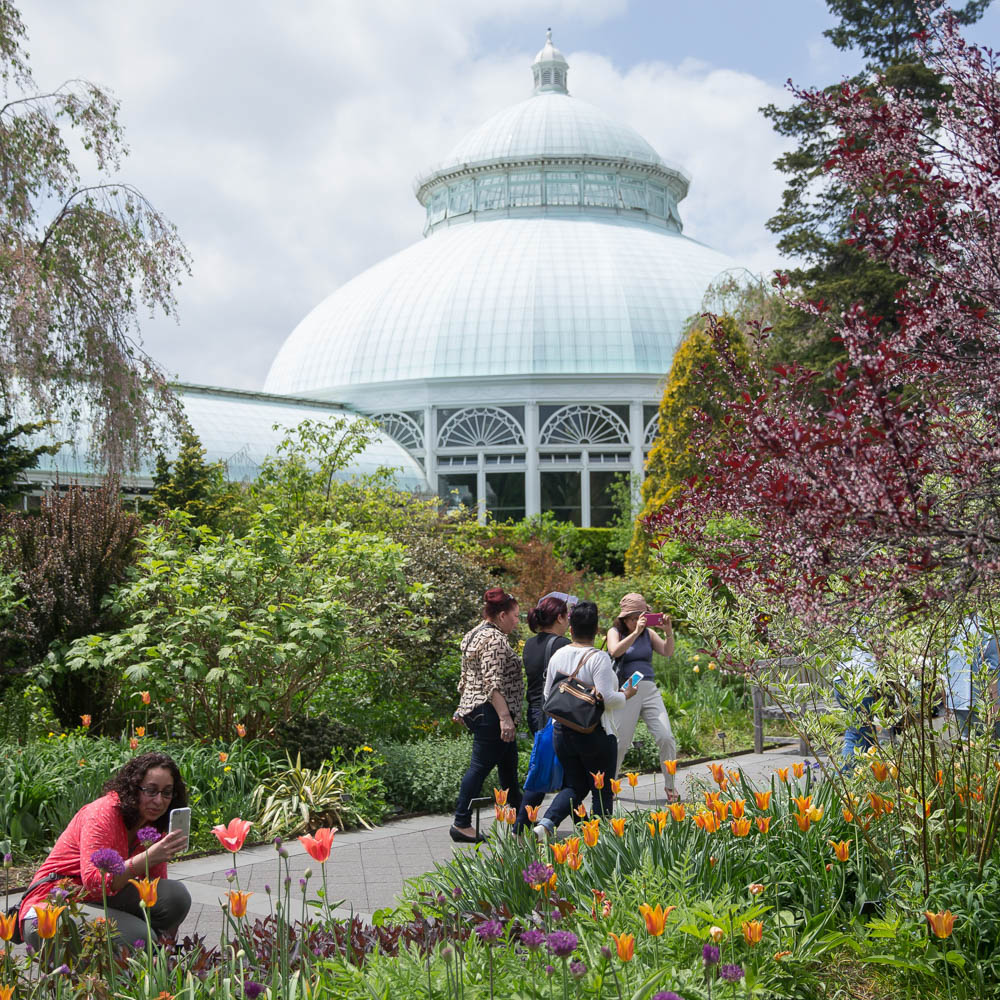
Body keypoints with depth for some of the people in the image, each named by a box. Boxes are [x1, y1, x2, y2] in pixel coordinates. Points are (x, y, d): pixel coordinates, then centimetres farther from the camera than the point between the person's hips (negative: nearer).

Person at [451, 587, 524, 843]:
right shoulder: (494, 639, -16)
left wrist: (463, 708, 28)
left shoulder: (476, 635, 16)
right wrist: (505, 717, -26)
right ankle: (461, 824, -1)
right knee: (480, 766, -5)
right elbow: (493, 683, -23)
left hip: (474, 710, 11)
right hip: (490, 713, -11)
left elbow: (465, 677, 22)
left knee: (508, 764, 18)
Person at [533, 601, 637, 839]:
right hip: (595, 734, -6)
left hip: (562, 730, 6)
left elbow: (548, 695, 12)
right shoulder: (598, 658, -14)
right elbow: (607, 698, -20)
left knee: (574, 786, 15)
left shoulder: (558, 656, 5)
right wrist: (627, 695, -1)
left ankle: (545, 824, -6)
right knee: (602, 791, 8)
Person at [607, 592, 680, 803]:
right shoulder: (615, 632, 4)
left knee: (666, 738, -8)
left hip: (649, 690, 3)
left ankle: (670, 785, 7)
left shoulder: (648, 633, 14)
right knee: (620, 743, -3)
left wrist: (668, 631, -14)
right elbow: (615, 651, -17)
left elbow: (668, 652, 2)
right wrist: (636, 632, -25)